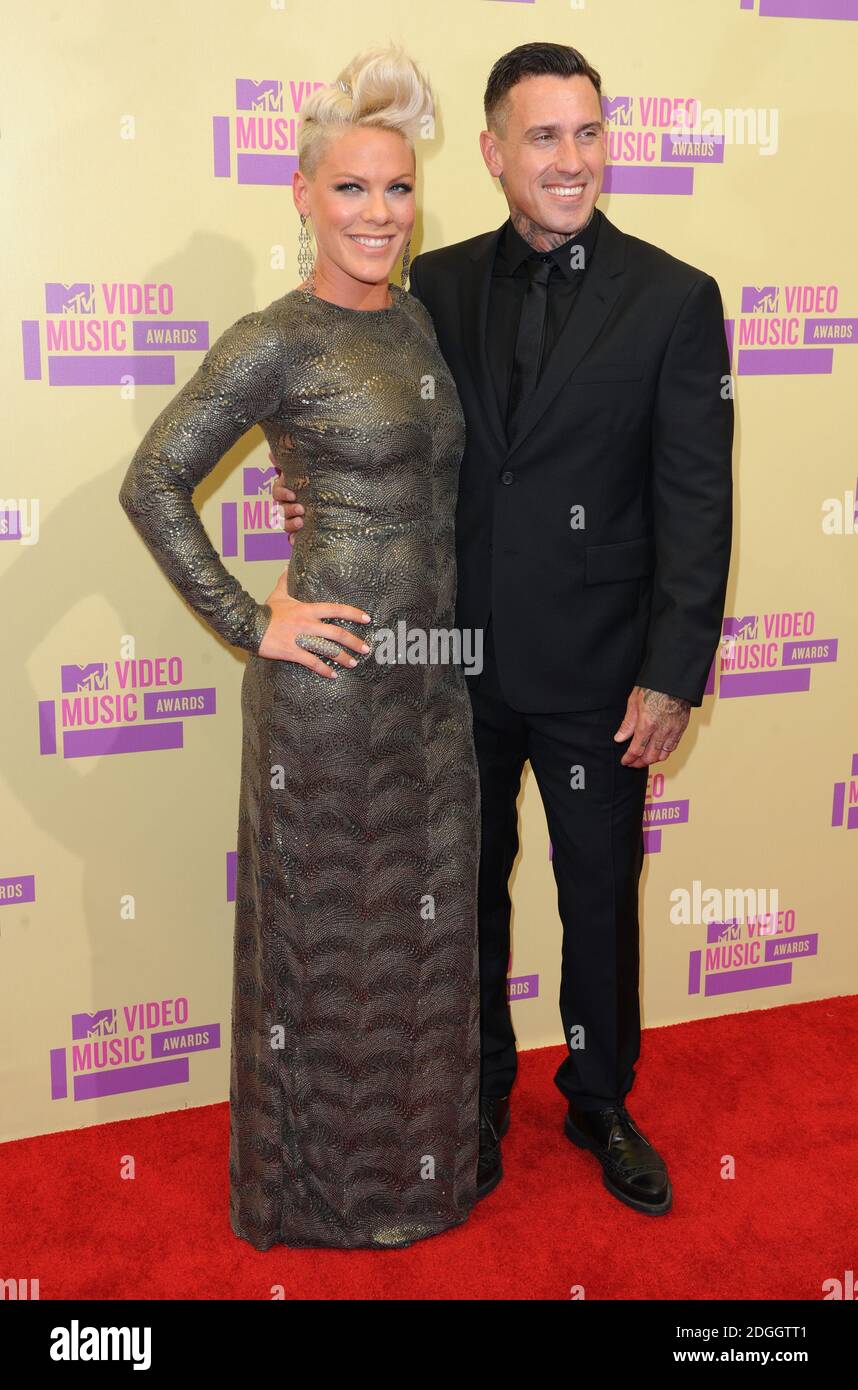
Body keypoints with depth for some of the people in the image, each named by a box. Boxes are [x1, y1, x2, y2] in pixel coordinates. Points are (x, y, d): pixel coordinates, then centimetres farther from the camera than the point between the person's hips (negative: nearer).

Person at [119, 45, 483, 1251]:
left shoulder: (424, 322, 10)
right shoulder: (274, 343, -11)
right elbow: (153, 485, -11)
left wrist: (458, 634, 13)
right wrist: (250, 622, -13)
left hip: (436, 677, 7)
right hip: (332, 684, -7)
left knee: (429, 921, 17)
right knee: (330, 931, 8)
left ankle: (420, 1159, 38)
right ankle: (328, 1186, 29)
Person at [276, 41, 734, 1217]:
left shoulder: (674, 299, -6)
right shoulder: (440, 285, 3)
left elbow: (696, 504, -9)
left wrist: (673, 674, -14)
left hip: (596, 675, -2)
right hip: (461, 663, 3)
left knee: (601, 900, 13)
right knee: (467, 890, 16)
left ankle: (601, 1104, 37)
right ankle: (477, 1098, 38)